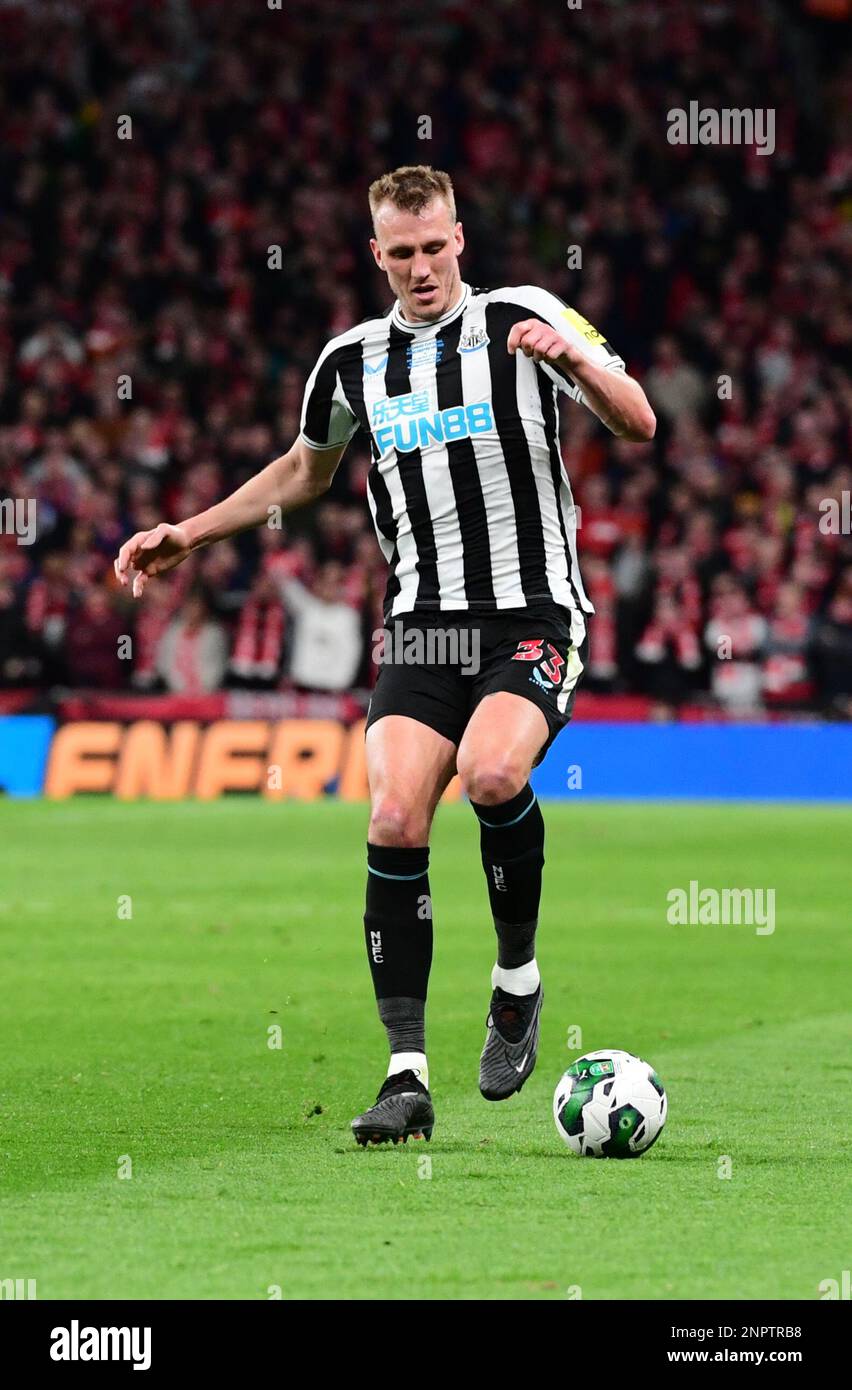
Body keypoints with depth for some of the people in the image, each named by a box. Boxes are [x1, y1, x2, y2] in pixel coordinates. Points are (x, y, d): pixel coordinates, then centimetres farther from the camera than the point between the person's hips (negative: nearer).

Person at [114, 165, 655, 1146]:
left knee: (490, 775, -31)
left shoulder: (520, 318, 0)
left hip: (532, 618, -3)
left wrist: (573, 356, -24)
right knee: (395, 820, -16)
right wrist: (191, 533, 24)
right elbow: (303, 472, 31)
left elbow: (637, 424, -6)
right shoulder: (353, 361, 12)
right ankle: (407, 1076, -10)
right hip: (423, 626, 4)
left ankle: (517, 975, -5)